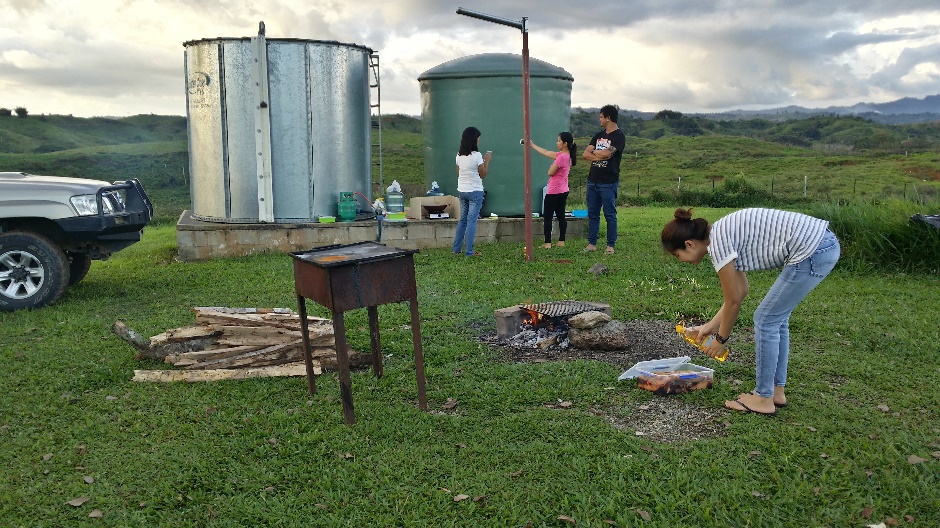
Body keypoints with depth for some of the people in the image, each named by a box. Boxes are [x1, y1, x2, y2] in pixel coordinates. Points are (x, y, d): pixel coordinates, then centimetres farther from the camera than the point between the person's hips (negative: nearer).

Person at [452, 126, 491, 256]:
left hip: (461, 191, 6)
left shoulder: (459, 155, 4)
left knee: (462, 219, 15)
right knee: (472, 221, -3)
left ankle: (456, 249, 16)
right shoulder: (477, 155, -14)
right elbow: (483, 174, -9)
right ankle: (469, 251, -3)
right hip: (475, 192, -6)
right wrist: (487, 161, 4)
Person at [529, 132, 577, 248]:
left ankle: (548, 243, -3)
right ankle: (561, 241, 15)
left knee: (547, 217, -2)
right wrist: (532, 145, 20)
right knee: (561, 216, 12)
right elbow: (546, 153, 16)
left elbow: (550, 173, -18)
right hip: (563, 191, 9)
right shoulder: (566, 155, 9)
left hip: (553, 192, -9)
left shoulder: (561, 157, -21)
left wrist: (553, 164, 1)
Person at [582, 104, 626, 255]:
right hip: (593, 181, 7)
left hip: (608, 183, -7)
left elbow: (606, 153, -21)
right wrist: (600, 156, -11)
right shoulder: (598, 135, 16)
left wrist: (594, 152, -2)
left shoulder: (619, 136, -6)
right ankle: (592, 244, 15)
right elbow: (586, 154, 6)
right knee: (592, 214, 9)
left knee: (610, 214, -1)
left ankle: (610, 246, 4)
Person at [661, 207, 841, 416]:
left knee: (766, 320, 2)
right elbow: (740, 291, 23)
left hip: (812, 251, -9)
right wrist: (711, 326, 25)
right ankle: (777, 391, 28)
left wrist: (720, 339, 10)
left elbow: (733, 302, -4)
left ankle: (764, 399, 12)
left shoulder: (718, 243, -12)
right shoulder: (721, 234, 15)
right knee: (776, 318, 18)